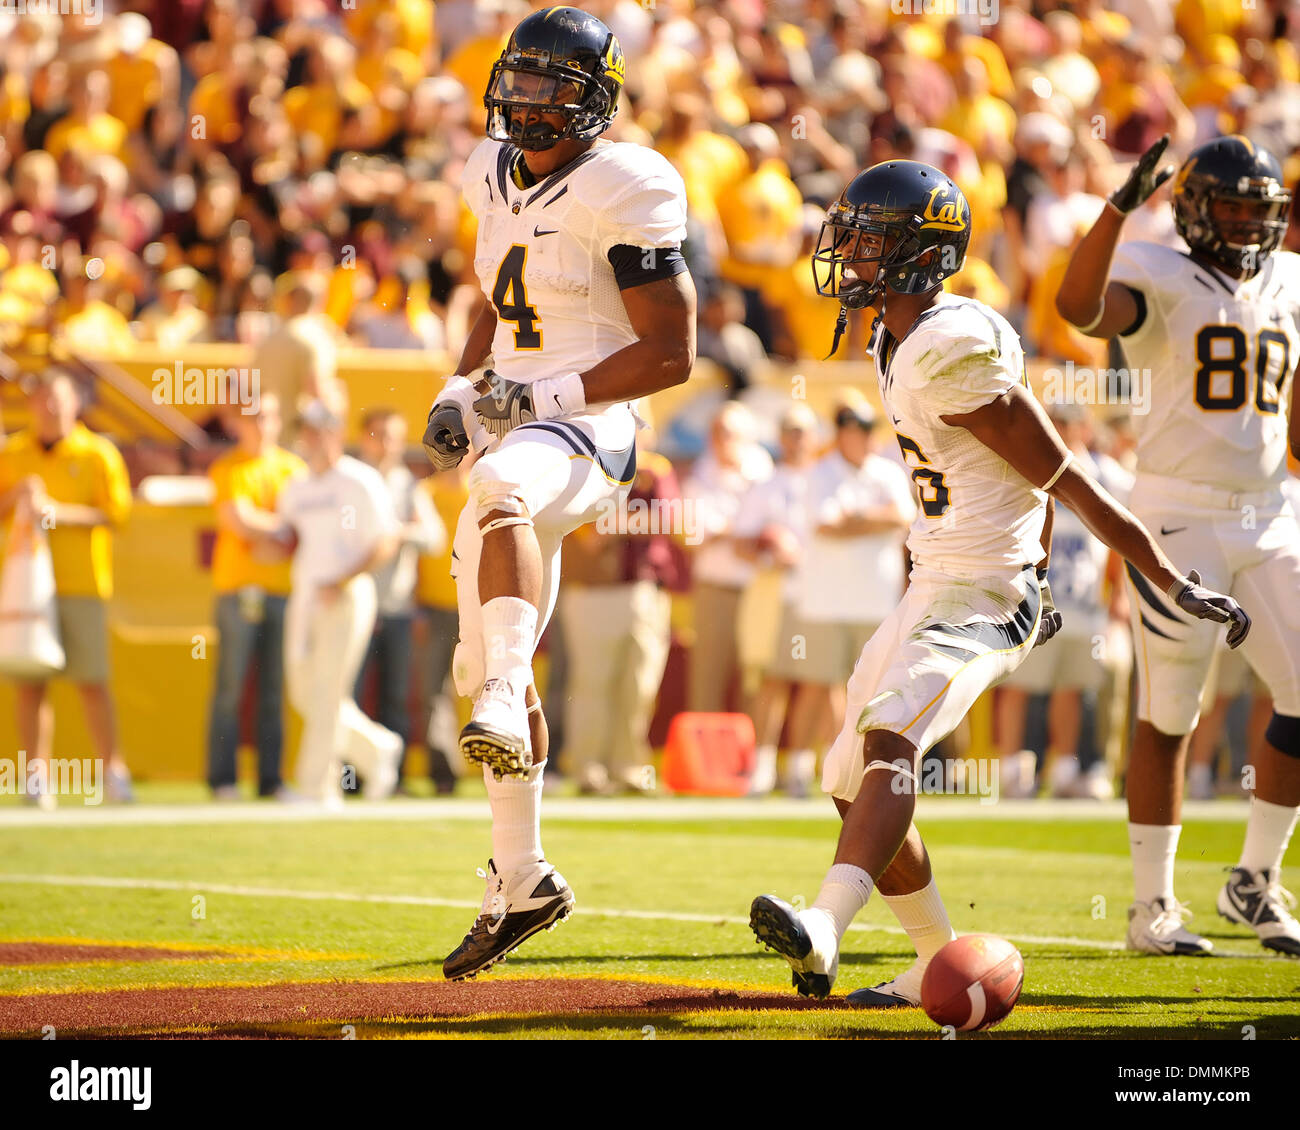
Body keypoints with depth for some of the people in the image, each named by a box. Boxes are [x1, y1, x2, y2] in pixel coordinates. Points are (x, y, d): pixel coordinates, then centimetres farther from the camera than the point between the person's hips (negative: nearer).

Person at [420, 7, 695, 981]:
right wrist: (461, 391, 10)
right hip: (515, 431, 8)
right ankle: (522, 881, 24)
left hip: (586, 430, -8)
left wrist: (546, 396, -18)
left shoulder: (620, 193, -13)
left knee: (502, 490, -43)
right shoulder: (500, 177, 11)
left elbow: (672, 353, -13)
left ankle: (508, 703, -57)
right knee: (488, 667, 12)